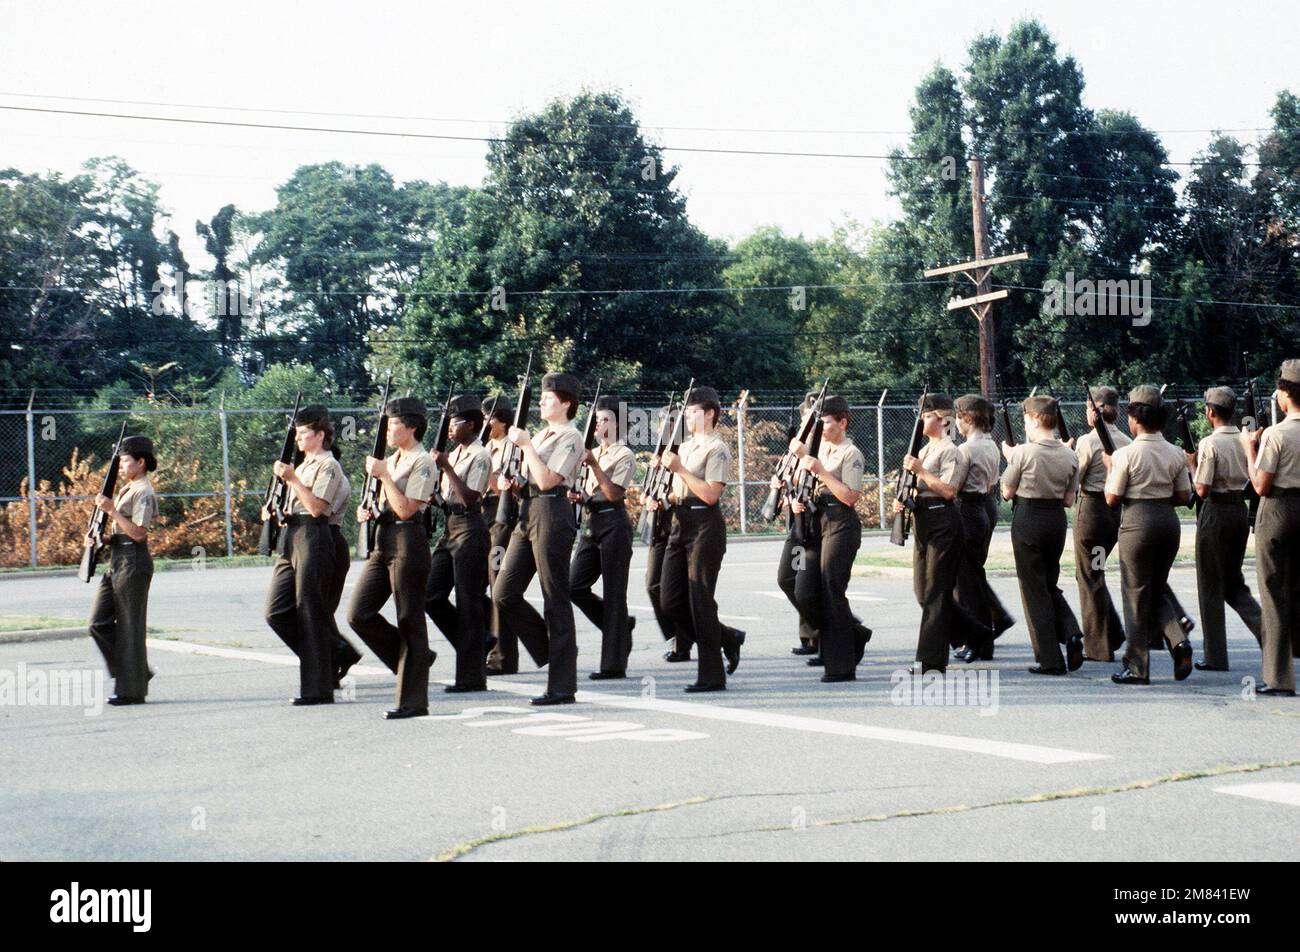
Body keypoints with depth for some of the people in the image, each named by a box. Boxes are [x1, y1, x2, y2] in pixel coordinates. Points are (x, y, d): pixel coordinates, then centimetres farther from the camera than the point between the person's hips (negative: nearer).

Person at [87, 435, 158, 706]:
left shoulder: (143, 492, -12)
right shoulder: (126, 490, 18)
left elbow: (138, 533, -20)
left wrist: (112, 510, -20)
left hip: (133, 562, -10)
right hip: (116, 561, 10)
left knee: (130, 626, -4)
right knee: (99, 623, 7)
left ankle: (132, 689, 3)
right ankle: (136, 672, 17)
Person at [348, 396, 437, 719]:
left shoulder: (422, 463, -9)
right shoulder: (391, 461, 16)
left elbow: (405, 510, -18)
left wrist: (383, 475, -14)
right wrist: (367, 511, 6)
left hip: (408, 541, -9)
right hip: (384, 541, 9)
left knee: (409, 621, -3)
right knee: (359, 614, 0)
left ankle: (413, 701, 3)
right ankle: (413, 658, 16)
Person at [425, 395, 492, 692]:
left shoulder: (479, 456, -10)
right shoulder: (455, 453, 15)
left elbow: (468, 498, -19)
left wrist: (445, 467, -18)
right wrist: (433, 497, 2)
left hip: (469, 529, -9)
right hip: (449, 528, 9)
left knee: (468, 603, -5)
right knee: (432, 596, 5)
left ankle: (472, 676, 1)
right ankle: (474, 643, 19)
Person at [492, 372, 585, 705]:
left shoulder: (570, 437, -6)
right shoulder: (541, 437, 20)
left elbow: (546, 479, -18)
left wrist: (525, 444, -11)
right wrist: (510, 484, 4)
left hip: (552, 515, -9)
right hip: (528, 513, 9)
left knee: (555, 599, -5)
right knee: (503, 594, 2)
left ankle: (562, 685, -1)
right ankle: (549, 648, 17)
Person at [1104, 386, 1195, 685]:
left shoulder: (1126, 454, -11)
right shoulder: (1175, 453, 4)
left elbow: (1112, 499, -7)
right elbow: (1183, 496, 7)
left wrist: (1109, 468, 7)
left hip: (1137, 521, -5)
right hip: (1169, 521, 5)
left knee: (1136, 593, 3)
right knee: (1158, 589, 19)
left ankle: (1136, 666, 5)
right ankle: (1178, 641, -2)